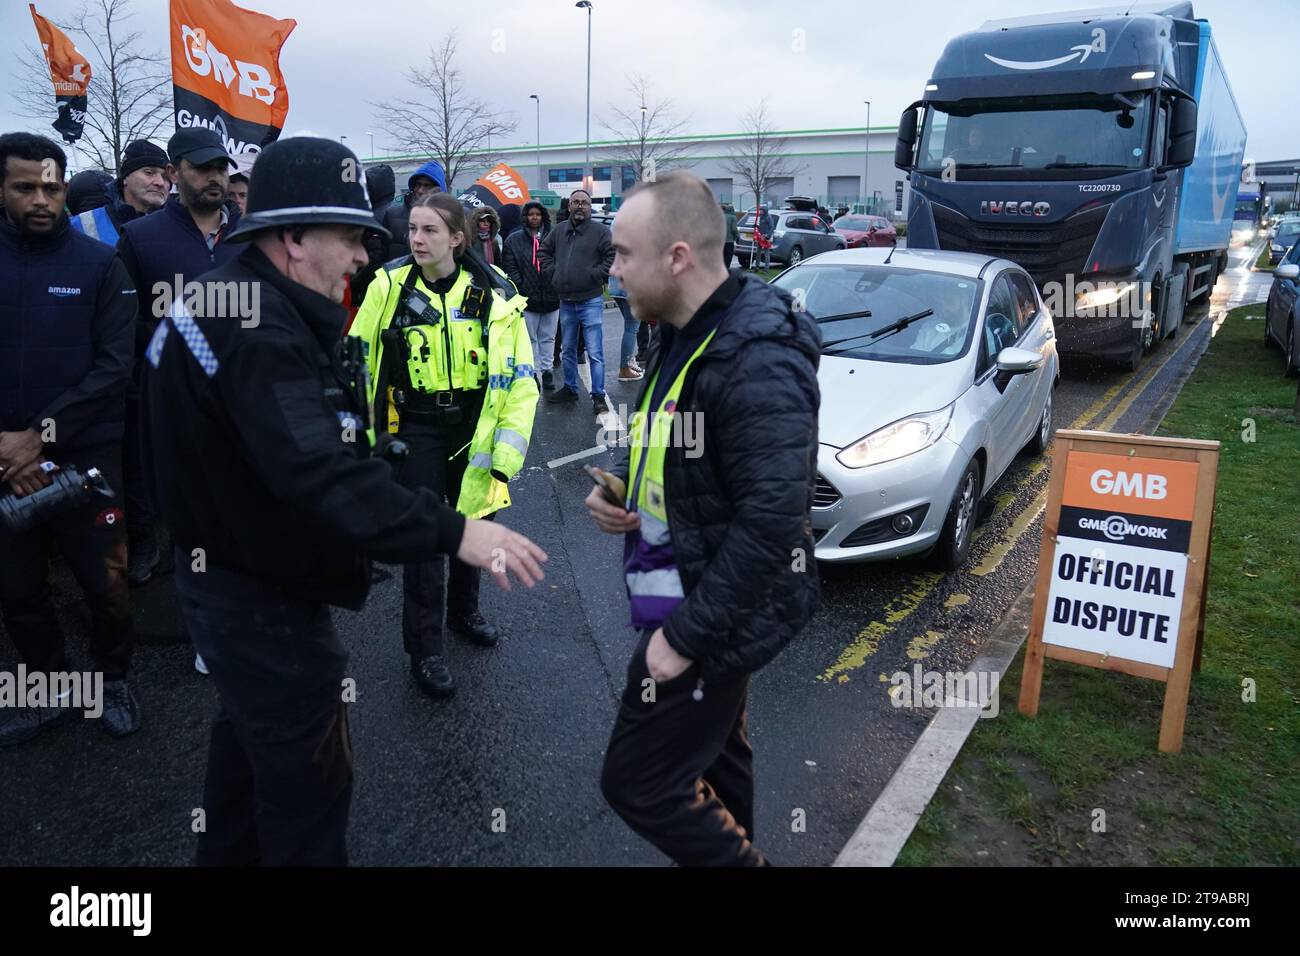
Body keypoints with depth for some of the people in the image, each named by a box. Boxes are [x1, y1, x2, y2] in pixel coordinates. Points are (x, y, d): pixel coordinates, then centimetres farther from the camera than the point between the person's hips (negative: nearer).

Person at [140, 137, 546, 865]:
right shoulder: (259, 330, -28)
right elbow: (319, 477, -39)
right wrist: (452, 532, -39)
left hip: (230, 574, 11)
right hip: (264, 597, -11)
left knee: (252, 739, 30)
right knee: (308, 777, 4)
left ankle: (230, 853, 51)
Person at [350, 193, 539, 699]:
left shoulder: (495, 293, -10)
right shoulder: (389, 287, -10)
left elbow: (519, 378, -7)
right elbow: (359, 364, 0)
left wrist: (507, 452, -11)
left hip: (474, 429, 2)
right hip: (415, 431, -2)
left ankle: (464, 612, 42)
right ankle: (424, 649, 17)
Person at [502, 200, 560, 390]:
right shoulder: (514, 240, 3)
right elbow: (509, 267, 0)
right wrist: (521, 287, -9)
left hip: (551, 297, 1)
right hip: (527, 298, -1)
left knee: (548, 337, 11)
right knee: (530, 338, 6)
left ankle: (547, 370, 20)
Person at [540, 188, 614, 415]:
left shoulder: (599, 231, -7)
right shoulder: (559, 231, 9)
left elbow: (614, 256, -12)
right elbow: (543, 251, 21)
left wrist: (596, 275, -13)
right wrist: (552, 273, 8)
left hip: (591, 301, -6)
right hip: (566, 302, 6)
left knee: (595, 353, -6)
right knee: (568, 350, 17)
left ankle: (598, 396, 0)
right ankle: (570, 388, 31)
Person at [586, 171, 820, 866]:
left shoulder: (755, 362, -26)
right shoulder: (687, 336, 5)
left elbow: (772, 520, -30)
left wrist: (687, 635, -25)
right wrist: (620, 490, -2)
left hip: (712, 613, -9)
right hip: (691, 594, 10)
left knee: (637, 782, 1)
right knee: (711, 753, 24)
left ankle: (735, 860, 21)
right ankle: (728, 853, 45)